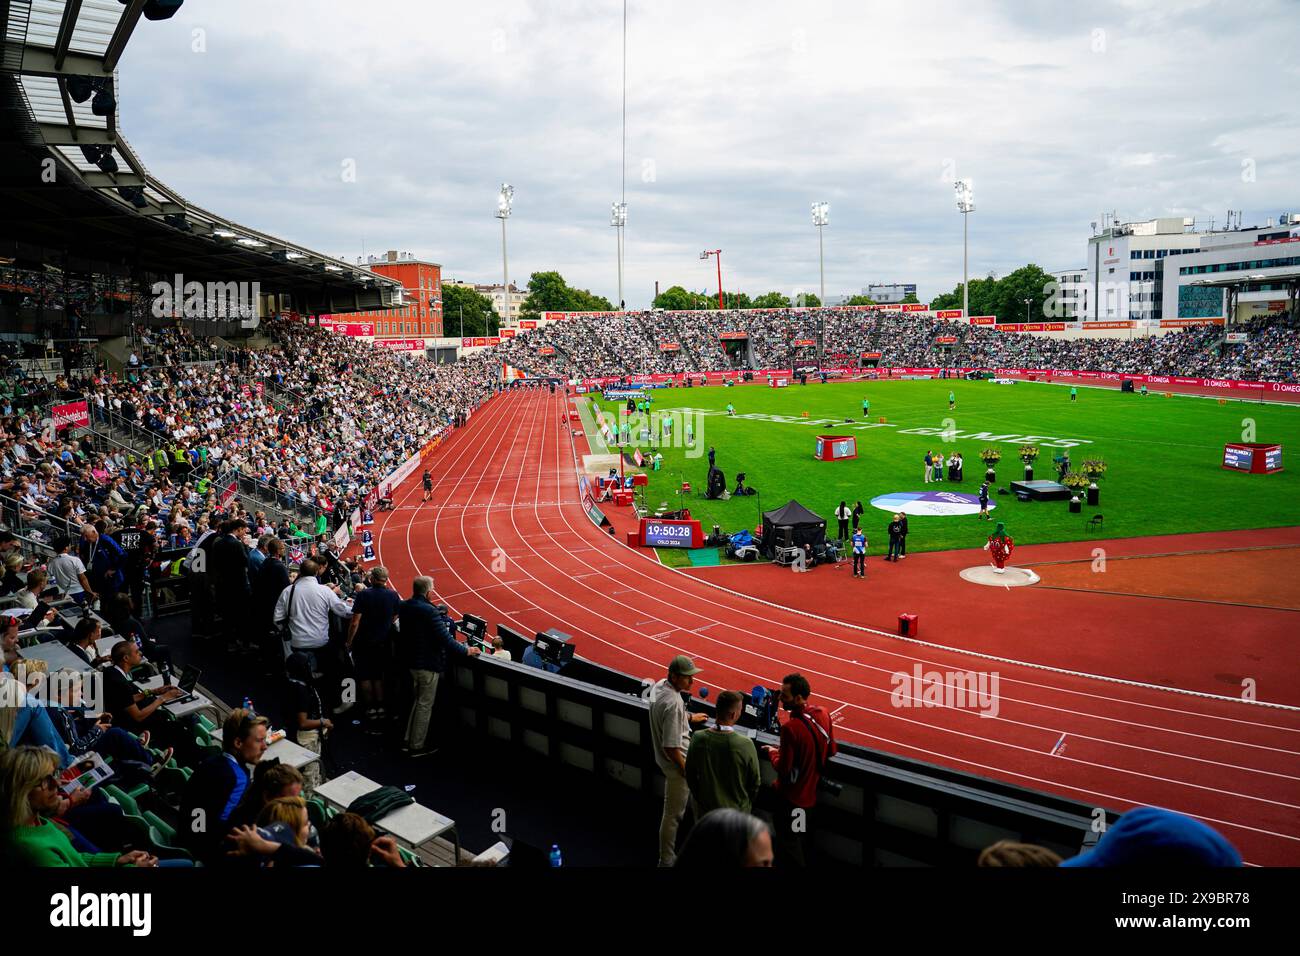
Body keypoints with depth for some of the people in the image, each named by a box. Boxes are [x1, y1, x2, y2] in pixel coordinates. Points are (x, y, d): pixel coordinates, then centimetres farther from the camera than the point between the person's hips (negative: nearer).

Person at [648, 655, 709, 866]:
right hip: (675, 762, -10)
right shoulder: (673, 703, -33)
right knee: (674, 813, 6)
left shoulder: (659, 686, -4)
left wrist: (688, 718, 22)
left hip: (662, 758, 10)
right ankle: (667, 860, 20)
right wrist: (686, 770, -17)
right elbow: (671, 747, -29)